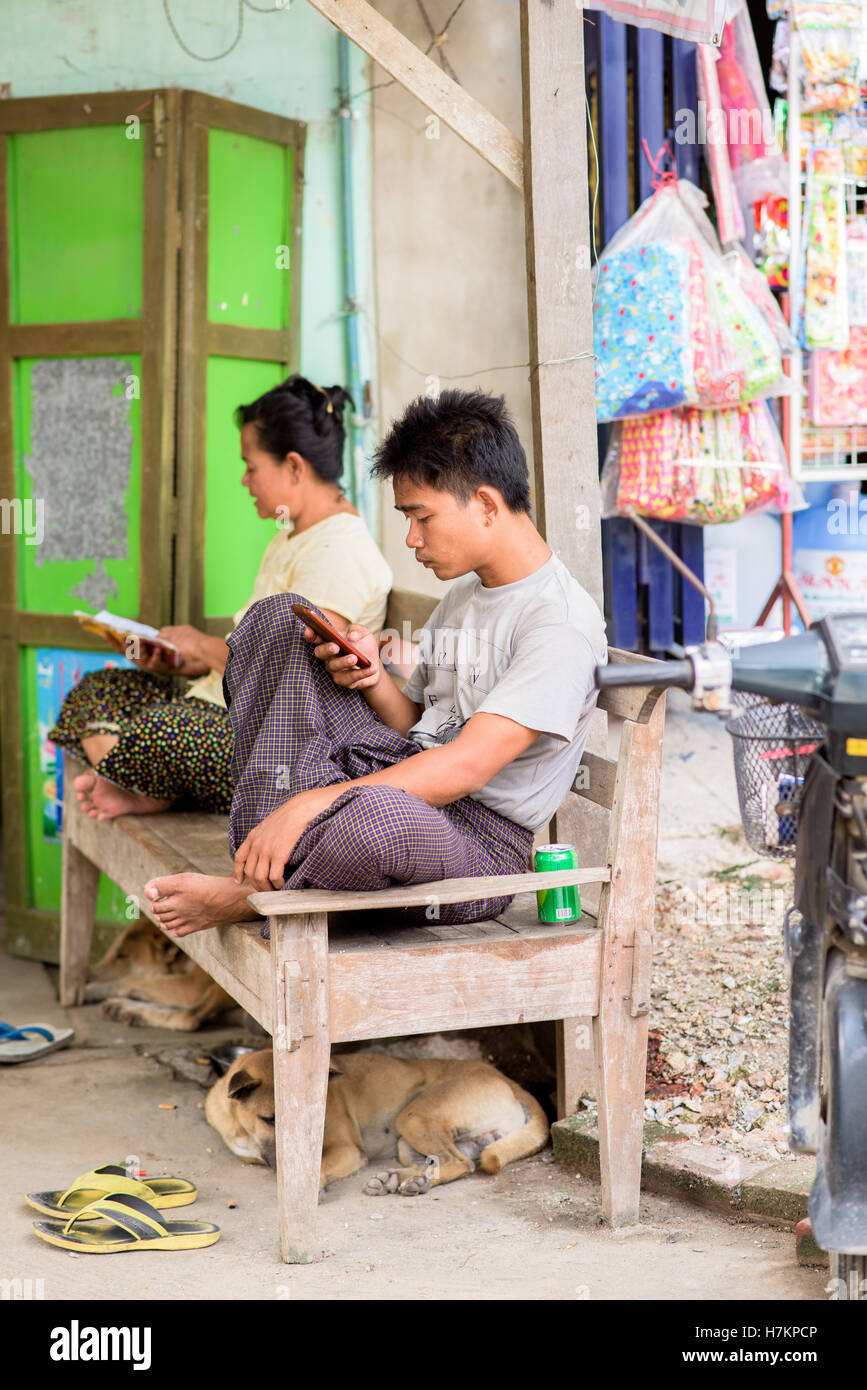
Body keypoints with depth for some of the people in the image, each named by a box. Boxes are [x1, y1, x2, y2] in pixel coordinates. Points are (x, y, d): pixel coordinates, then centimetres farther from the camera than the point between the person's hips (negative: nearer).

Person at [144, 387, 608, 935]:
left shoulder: (562, 620, -15)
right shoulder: (462, 594, 16)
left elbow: (466, 767, -24)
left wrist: (307, 804, -29)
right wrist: (373, 676, -4)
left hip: (477, 836, -9)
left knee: (374, 816, -46)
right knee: (280, 616, 2)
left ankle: (254, 894, -12)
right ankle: (268, 854, -13)